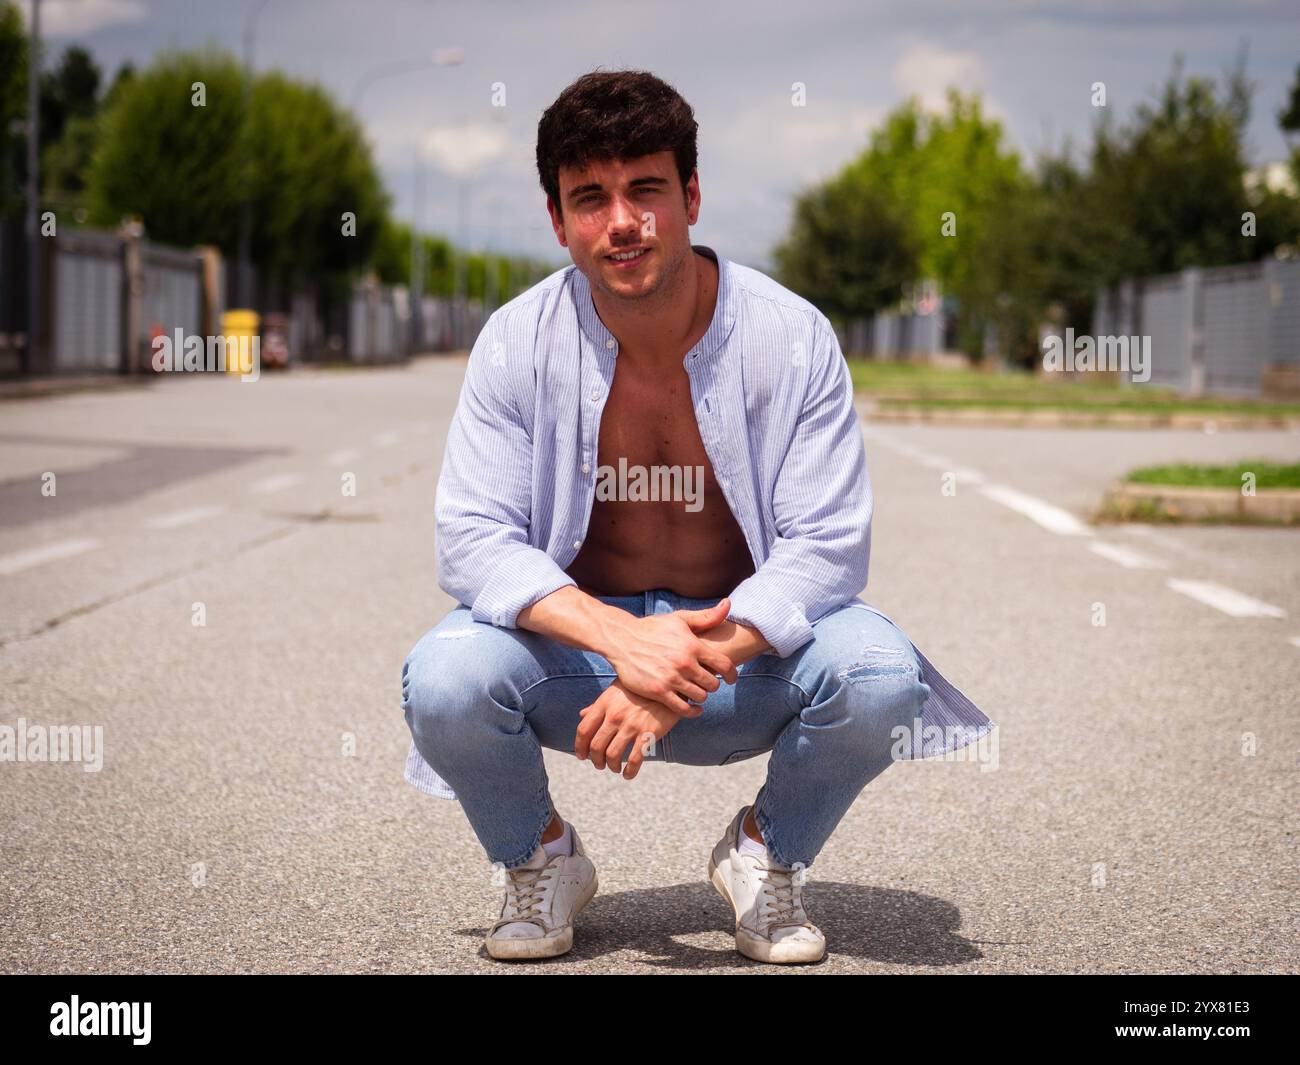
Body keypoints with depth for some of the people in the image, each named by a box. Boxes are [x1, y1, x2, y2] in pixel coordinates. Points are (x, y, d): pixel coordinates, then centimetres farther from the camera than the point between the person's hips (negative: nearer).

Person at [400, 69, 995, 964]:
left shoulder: (791, 336, -13)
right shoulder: (519, 341, -10)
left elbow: (828, 547, -16)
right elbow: (471, 539, -14)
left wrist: (693, 670, -31)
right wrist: (621, 638, -32)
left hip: (746, 637, 0)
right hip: (576, 636, 1)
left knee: (880, 675, -30)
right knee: (445, 681, -30)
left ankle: (767, 853, 3)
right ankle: (540, 857, 5)